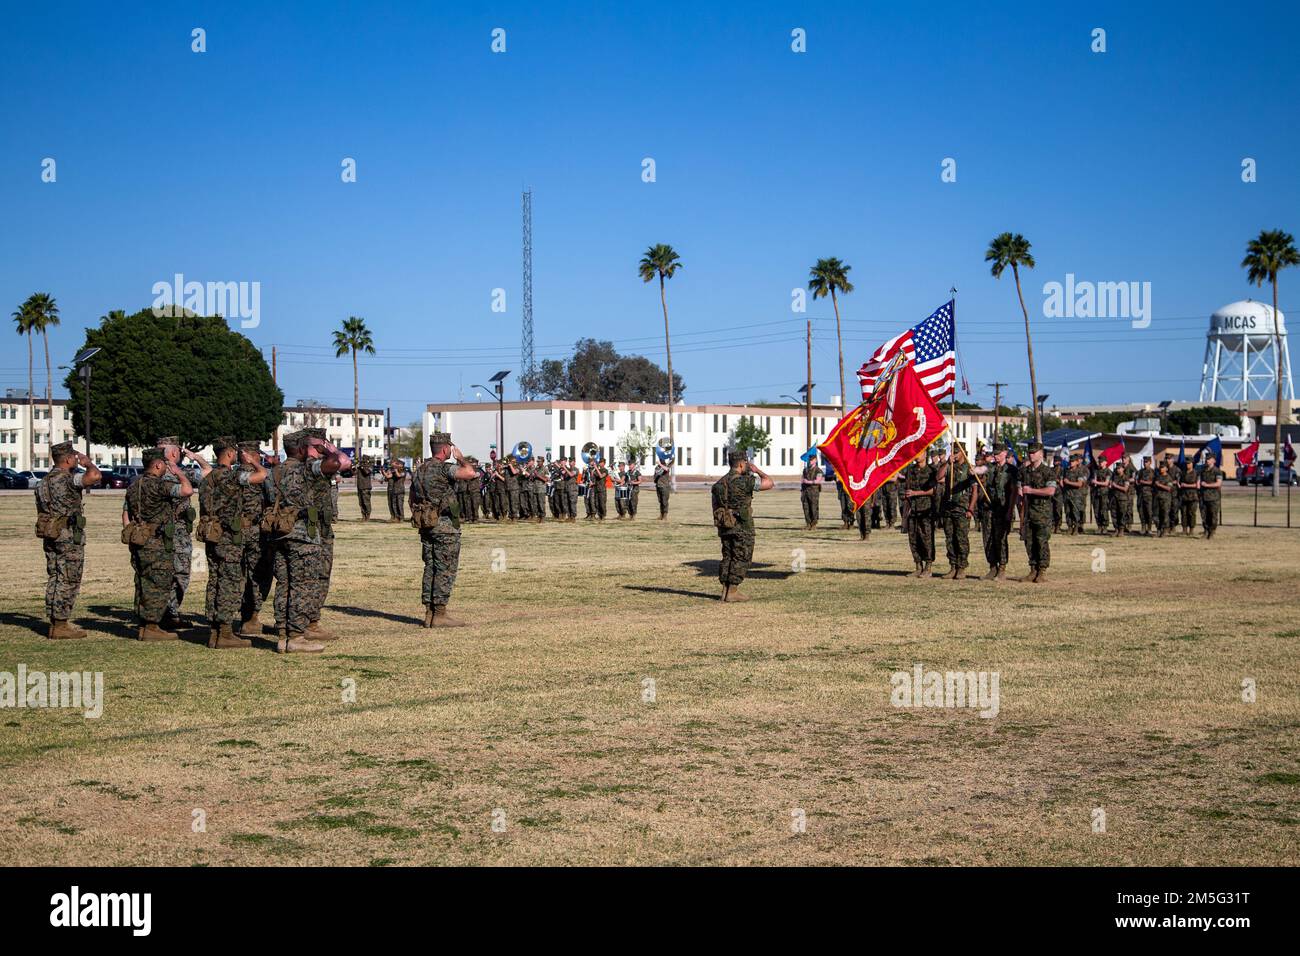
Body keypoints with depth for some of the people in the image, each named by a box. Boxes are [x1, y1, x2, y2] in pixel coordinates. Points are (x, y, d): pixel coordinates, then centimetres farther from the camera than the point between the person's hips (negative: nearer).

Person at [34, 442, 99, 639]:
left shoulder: (43, 482, 13)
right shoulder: (68, 479, -15)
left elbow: (41, 512, 18)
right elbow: (95, 476, -32)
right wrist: (87, 462, -10)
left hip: (49, 536, 9)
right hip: (69, 536, -9)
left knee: (54, 579, 12)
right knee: (68, 582, -4)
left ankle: (54, 624, 15)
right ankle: (61, 626, -4)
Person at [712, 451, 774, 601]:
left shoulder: (719, 483, 8)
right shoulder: (744, 481, -14)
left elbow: (715, 508, 12)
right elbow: (769, 483, -9)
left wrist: (720, 528, 19)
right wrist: (757, 470, 5)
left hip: (724, 526, 7)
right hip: (742, 527, -7)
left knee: (727, 557, 14)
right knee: (741, 559, 0)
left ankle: (725, 591, 14)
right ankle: (732, 593, -1)